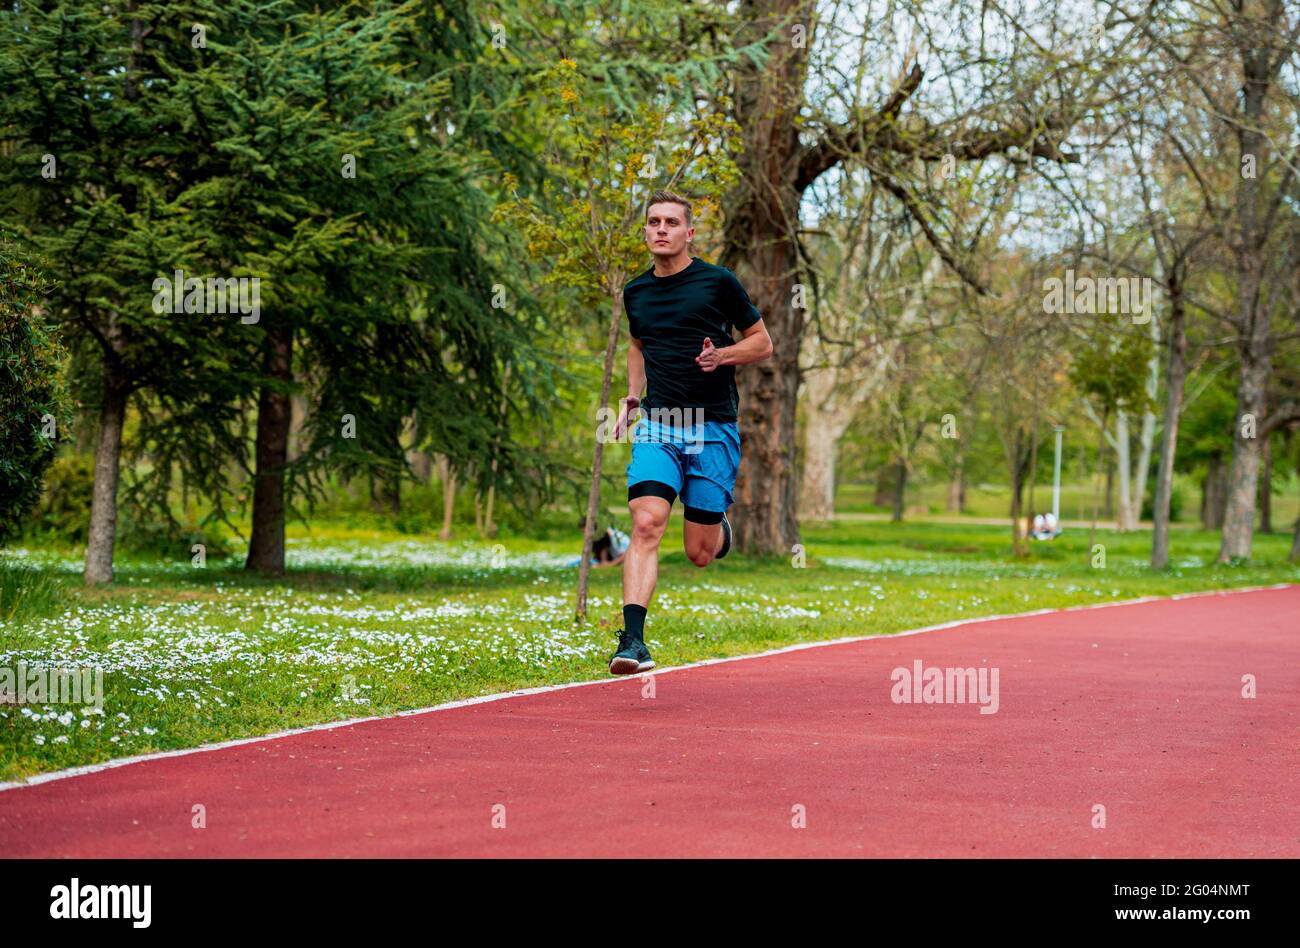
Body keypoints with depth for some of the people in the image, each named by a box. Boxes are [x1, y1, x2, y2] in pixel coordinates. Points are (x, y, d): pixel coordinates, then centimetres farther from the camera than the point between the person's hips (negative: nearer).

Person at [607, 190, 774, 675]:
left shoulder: (718, 282, -1)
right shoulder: (636, 293, 10)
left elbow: (762, 343, 6)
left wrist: (722, 355, -13)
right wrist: (632, 397, 14)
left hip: (714, 429, -2)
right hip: (657, 426, 2)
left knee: (700, 552, 1)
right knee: (646, 525, -18)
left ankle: (720, 526, 38)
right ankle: (632, 640, -22)